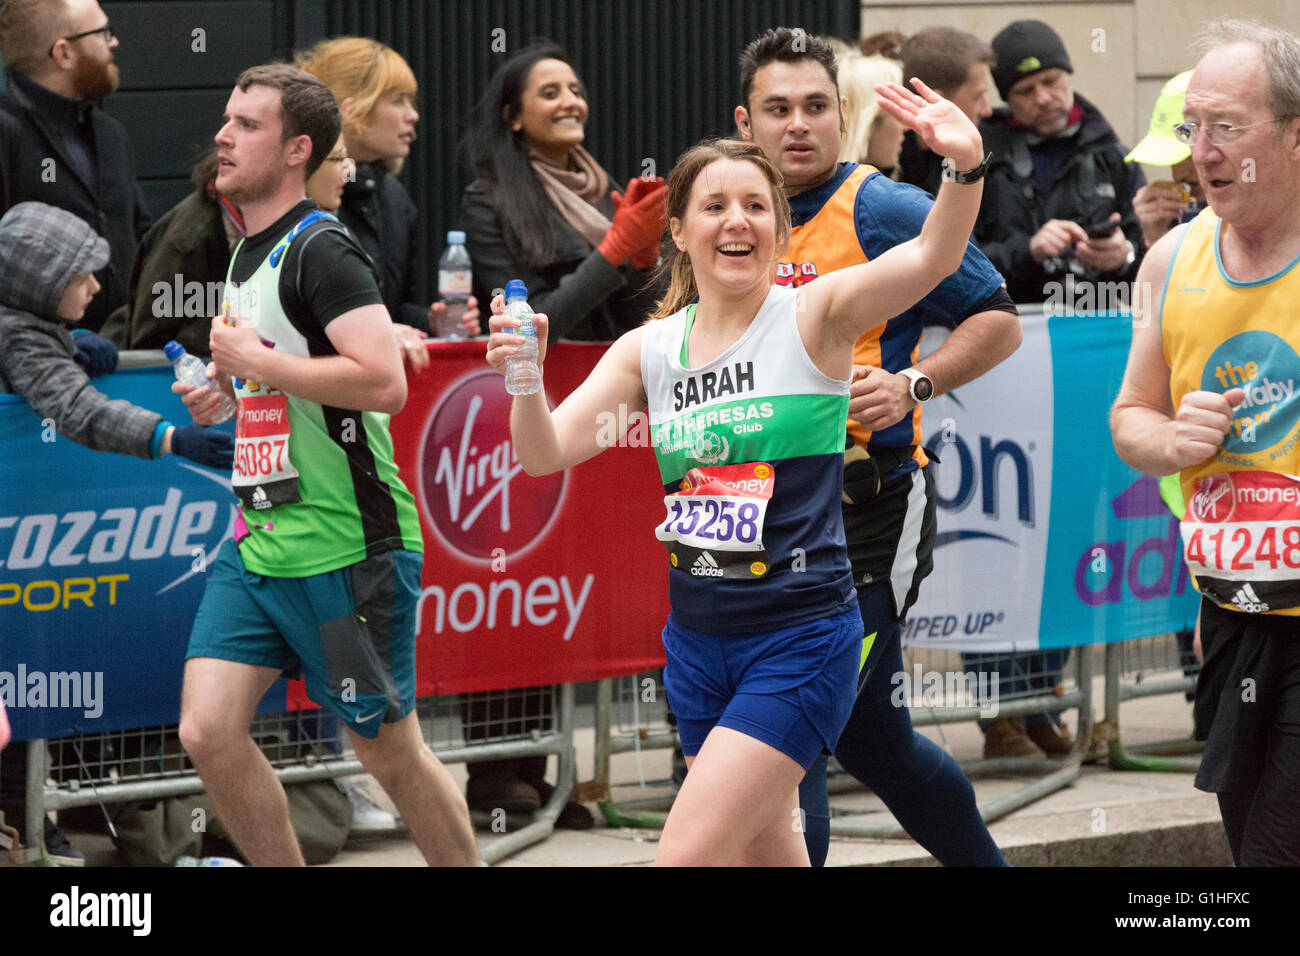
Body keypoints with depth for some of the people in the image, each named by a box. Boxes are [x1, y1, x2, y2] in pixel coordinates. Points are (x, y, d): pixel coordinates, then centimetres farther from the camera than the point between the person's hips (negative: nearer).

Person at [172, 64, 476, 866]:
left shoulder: (320, 250, -14)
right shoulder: (248, 254, 14)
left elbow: (383, 383, -26)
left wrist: (258, 362, -20)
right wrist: (231, 390, 11)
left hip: (347, 549, -8)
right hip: (261, 540, 8)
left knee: (389, 751, 2)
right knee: (209, 731, -4)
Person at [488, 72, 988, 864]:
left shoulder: (814, 318, -7)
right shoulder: (649, 350, 7)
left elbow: (933, 257, -22)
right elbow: (548, 452, 1)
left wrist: (966, 167, -41)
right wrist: (526, 382, -20)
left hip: (801, 641, -6)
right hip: (698, 640, 6)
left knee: (688, 854, -14)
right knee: (767, 852, 18)